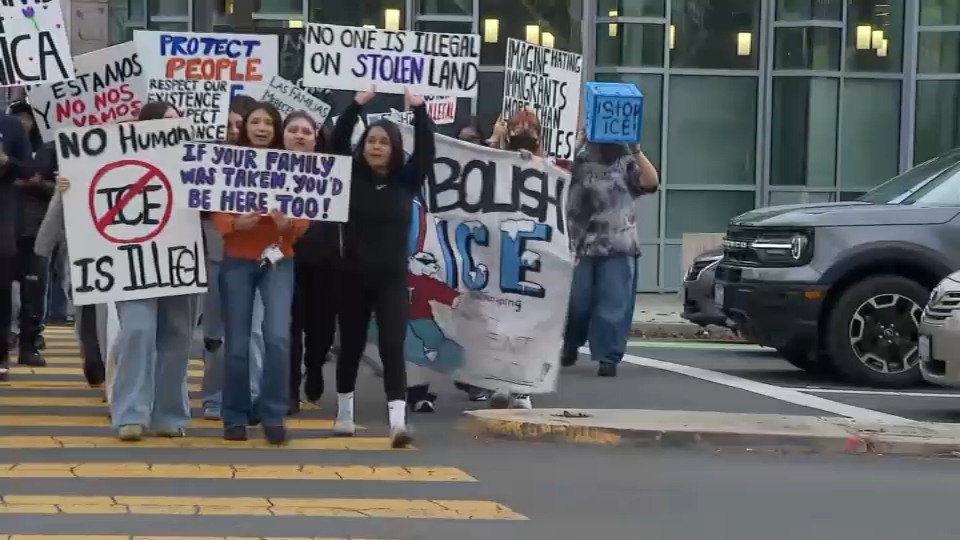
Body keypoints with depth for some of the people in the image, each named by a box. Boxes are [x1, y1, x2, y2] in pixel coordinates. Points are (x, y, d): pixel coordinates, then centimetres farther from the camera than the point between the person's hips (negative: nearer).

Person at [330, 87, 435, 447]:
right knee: (350, 346, 13)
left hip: (393, 278, -1)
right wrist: (358, 103, -17)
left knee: (392, 346, -10)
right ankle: (344, 413, 28)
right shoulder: (351, 178, 2)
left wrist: (418, 107, -17)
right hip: (354, 276, 1)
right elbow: (338, 141, -8)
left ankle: (398, 422, -19)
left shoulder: (406, 181, 2)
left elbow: (426, 150, -8)